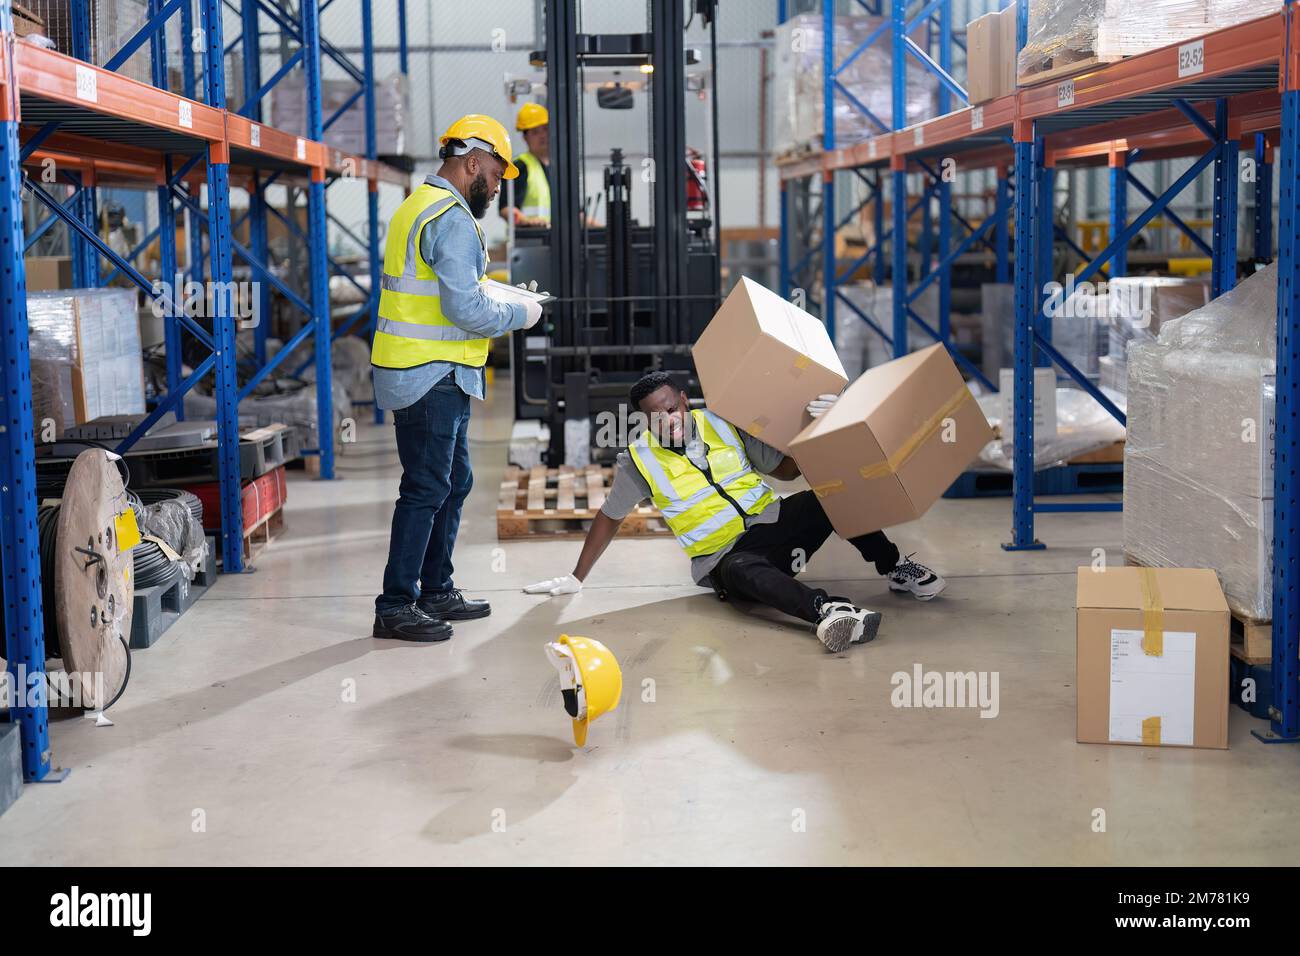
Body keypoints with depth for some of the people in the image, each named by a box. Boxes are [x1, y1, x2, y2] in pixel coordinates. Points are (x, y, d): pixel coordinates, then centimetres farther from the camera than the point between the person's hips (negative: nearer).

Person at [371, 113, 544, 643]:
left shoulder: (419, 204, 18)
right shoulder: (451, 219, -16)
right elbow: (465, 310, -23)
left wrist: (492, 297, 15)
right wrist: (519, 315, -7)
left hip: (432, 377, 11)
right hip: (431, 378, -11)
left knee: (455, 481, 17)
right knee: (426, 488, -6)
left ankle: (436, 592, 26)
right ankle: (395, 607, -1)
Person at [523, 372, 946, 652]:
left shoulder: (723, 425, 3)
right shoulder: (639, 461, -2)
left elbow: (787, 469, 4)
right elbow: (608, 519, 9)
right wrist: (576, 578, 10)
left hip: (772, 522, 4)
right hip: (726, 558, -4)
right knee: (741, 571, -42)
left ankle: (895, 567, -7)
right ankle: (826, 610, -64)